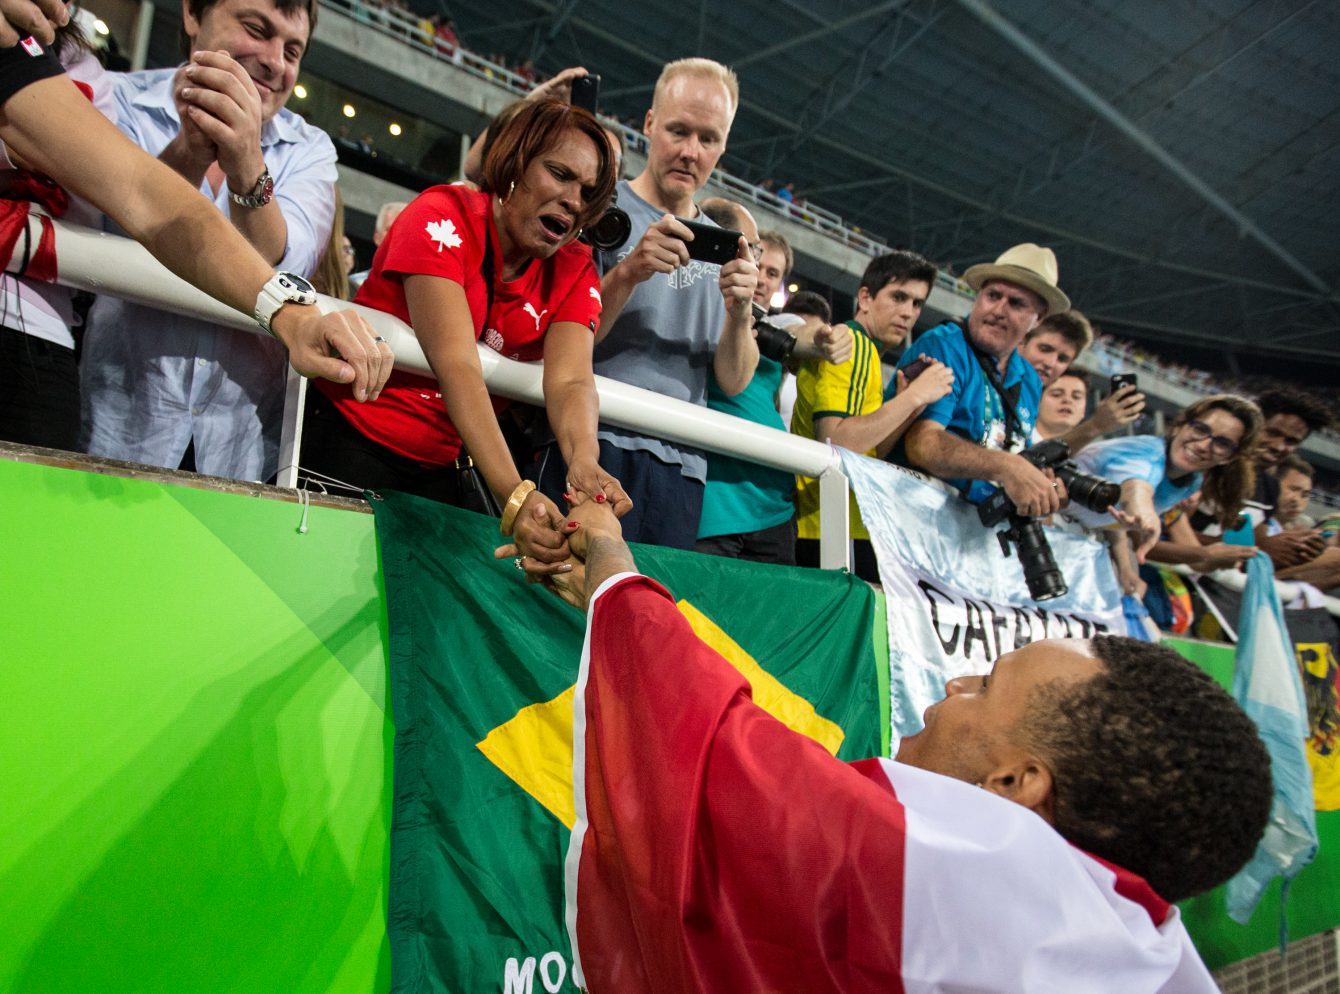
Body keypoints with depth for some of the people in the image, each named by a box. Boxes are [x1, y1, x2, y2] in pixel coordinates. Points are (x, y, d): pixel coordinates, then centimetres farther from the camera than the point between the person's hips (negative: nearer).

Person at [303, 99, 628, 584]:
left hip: (442, 469, 5)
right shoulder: (443, 217, -16)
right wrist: (514, 495, -41)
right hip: (348, 442, -4)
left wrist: (583, 463, -41)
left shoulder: (575, 272, -1)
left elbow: (570, 380, -18)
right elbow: (457, 367, -29)